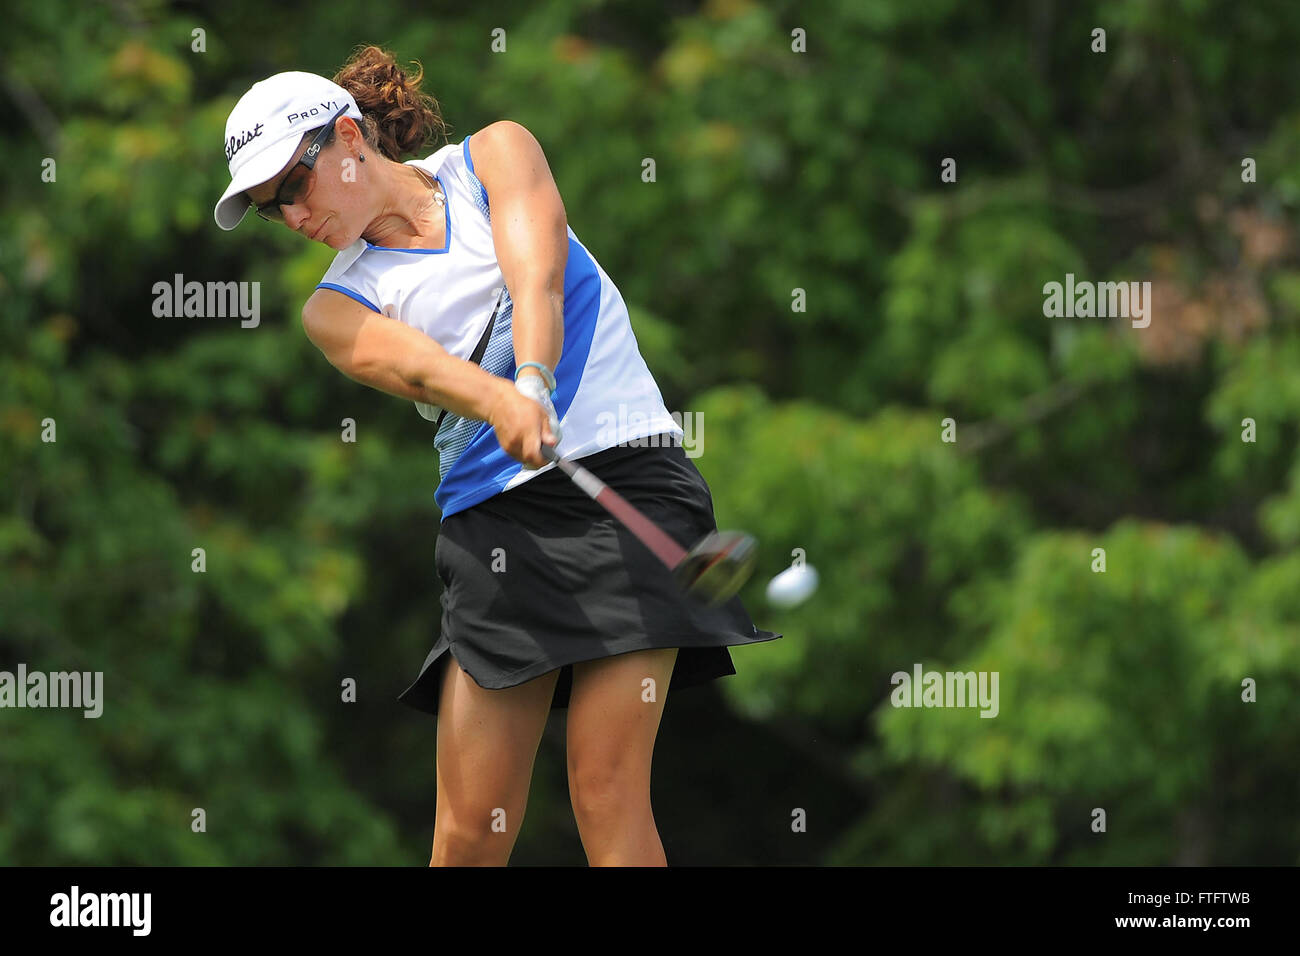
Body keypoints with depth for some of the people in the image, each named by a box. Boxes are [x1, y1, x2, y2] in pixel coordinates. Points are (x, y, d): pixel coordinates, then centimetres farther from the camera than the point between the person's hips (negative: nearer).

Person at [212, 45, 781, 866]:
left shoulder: (495, 154, 9)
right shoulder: (339, 308, 9)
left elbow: (536, 279, -10)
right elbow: (416, 365, -13)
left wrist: (533, 385, -31)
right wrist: (500, 403, -36)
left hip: (629, 473, -2)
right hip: (493, 514, 2)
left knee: (609, 796, -15)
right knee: (470, 833, -7)